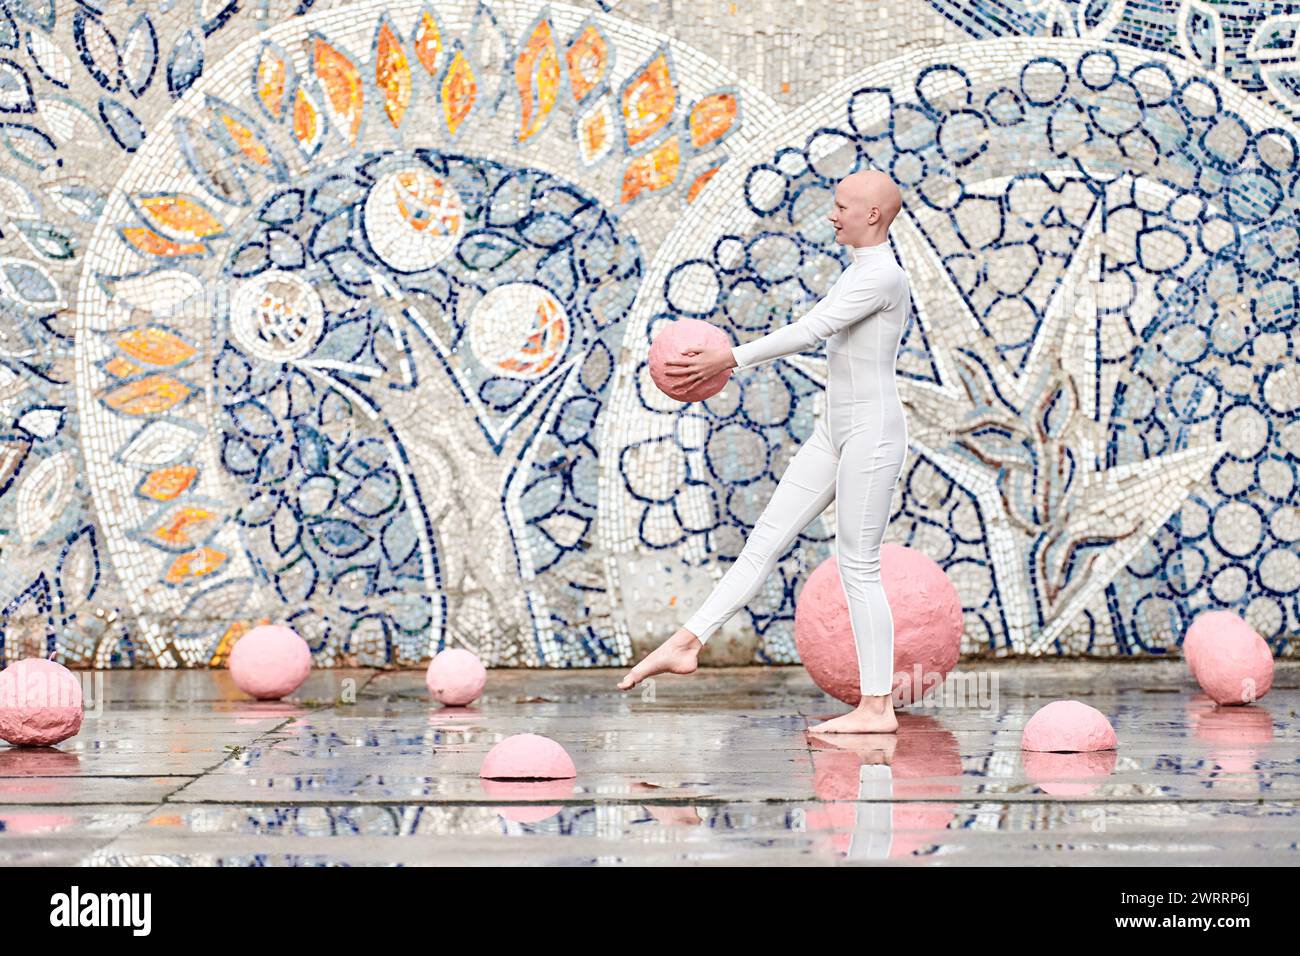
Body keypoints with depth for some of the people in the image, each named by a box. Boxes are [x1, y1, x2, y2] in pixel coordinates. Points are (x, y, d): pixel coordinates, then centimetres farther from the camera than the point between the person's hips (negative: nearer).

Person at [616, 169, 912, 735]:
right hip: (834, 432, 10)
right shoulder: (857, 275, 17)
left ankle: (877, 707, -1)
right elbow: (812, 331, 19)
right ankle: (686, 644, 6)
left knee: (858, 567, -6)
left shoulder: (883, 277, -16)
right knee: (766, 540, 6)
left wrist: (730, 359, -19)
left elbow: (809, 331, -21)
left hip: (871, 433, -10)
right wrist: (727, 361, 12)